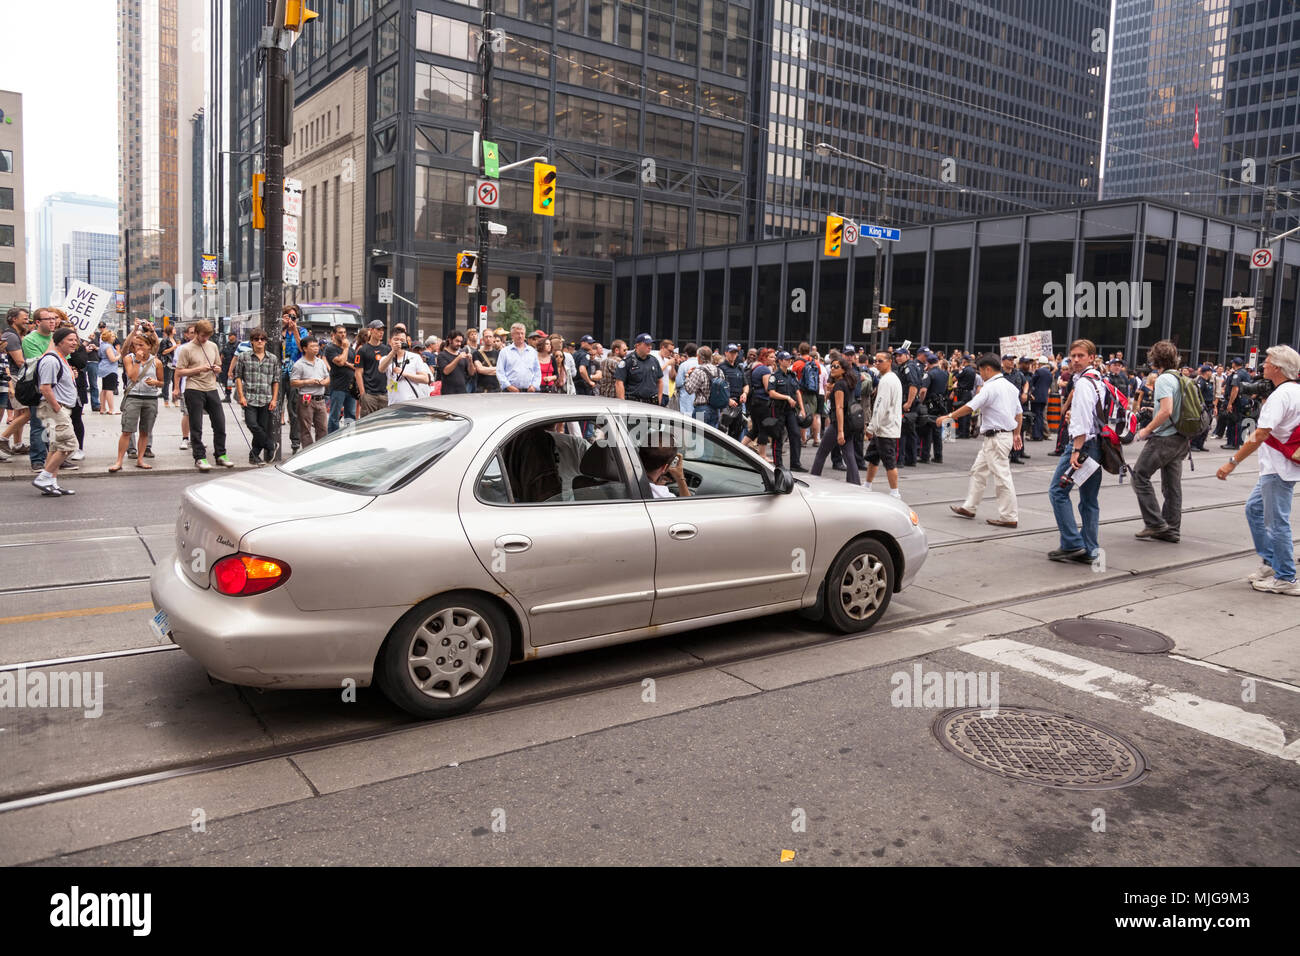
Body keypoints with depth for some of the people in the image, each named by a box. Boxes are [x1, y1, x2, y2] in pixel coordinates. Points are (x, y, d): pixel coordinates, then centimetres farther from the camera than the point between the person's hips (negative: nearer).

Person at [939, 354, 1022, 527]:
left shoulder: (990, 387, -15)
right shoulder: (1011, 386, 14)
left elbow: (970, 407, -17)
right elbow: (1019, 413, 18)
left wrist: (949, 416, -7)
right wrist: (1017, 434, 26)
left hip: (996, 438, -10)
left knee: (1002, 476, -6)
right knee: (978, 471, 17)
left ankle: (1010, 517, -1)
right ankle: (969, 507, 25)